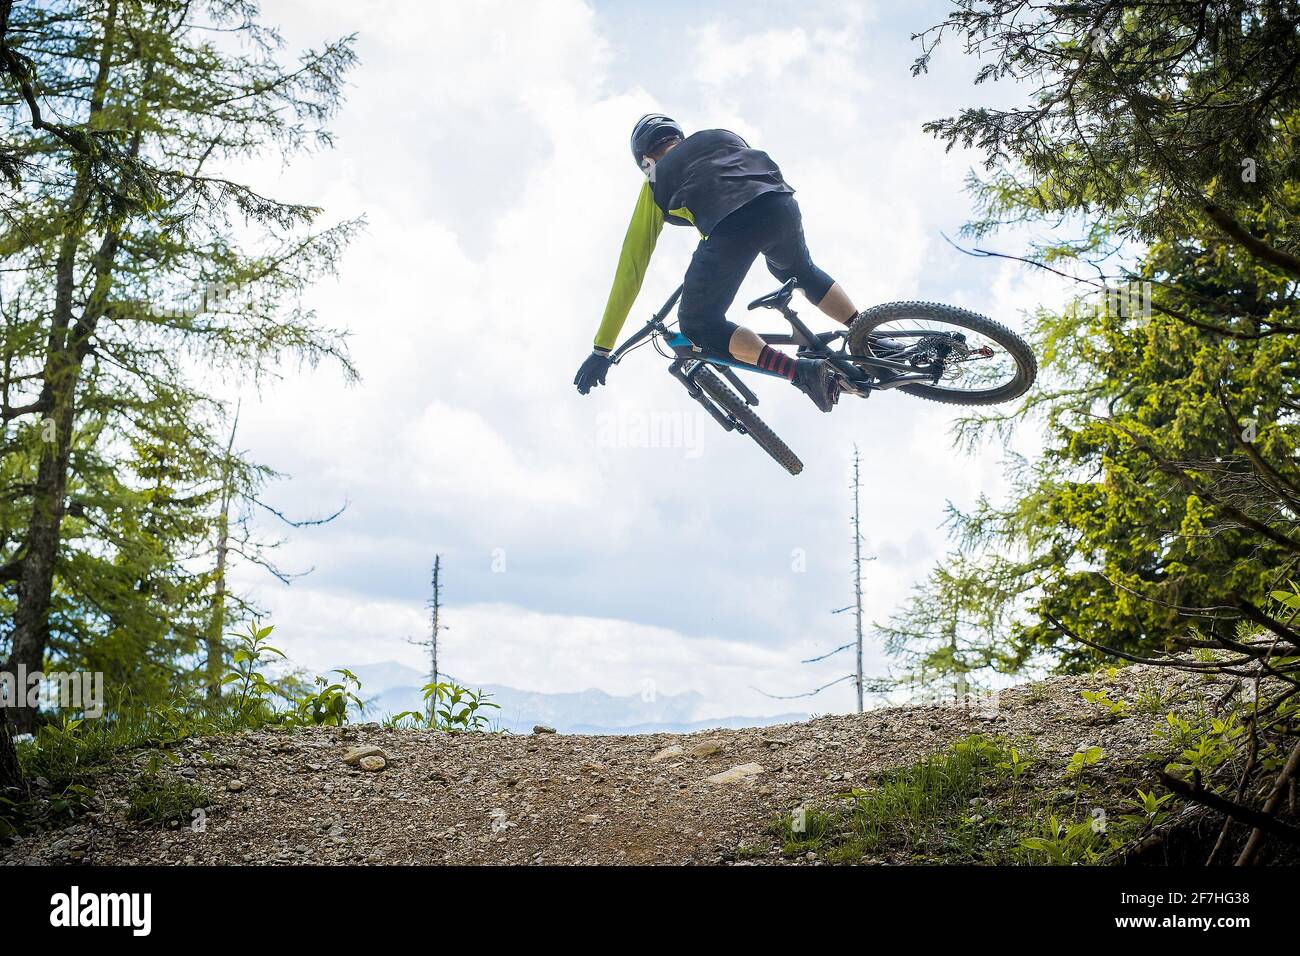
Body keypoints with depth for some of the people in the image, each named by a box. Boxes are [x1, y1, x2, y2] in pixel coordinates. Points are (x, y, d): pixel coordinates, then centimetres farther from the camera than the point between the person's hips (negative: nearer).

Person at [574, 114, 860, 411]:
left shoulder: (657, 182, 27)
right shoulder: (721, 136, 36)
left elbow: (631, 269, 25)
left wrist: (602, 349, 28)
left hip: (731, 228, -5)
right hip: (782, 205, 5)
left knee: (698, 326, 15)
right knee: (802, 271, 38)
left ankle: (804, 373, 0)